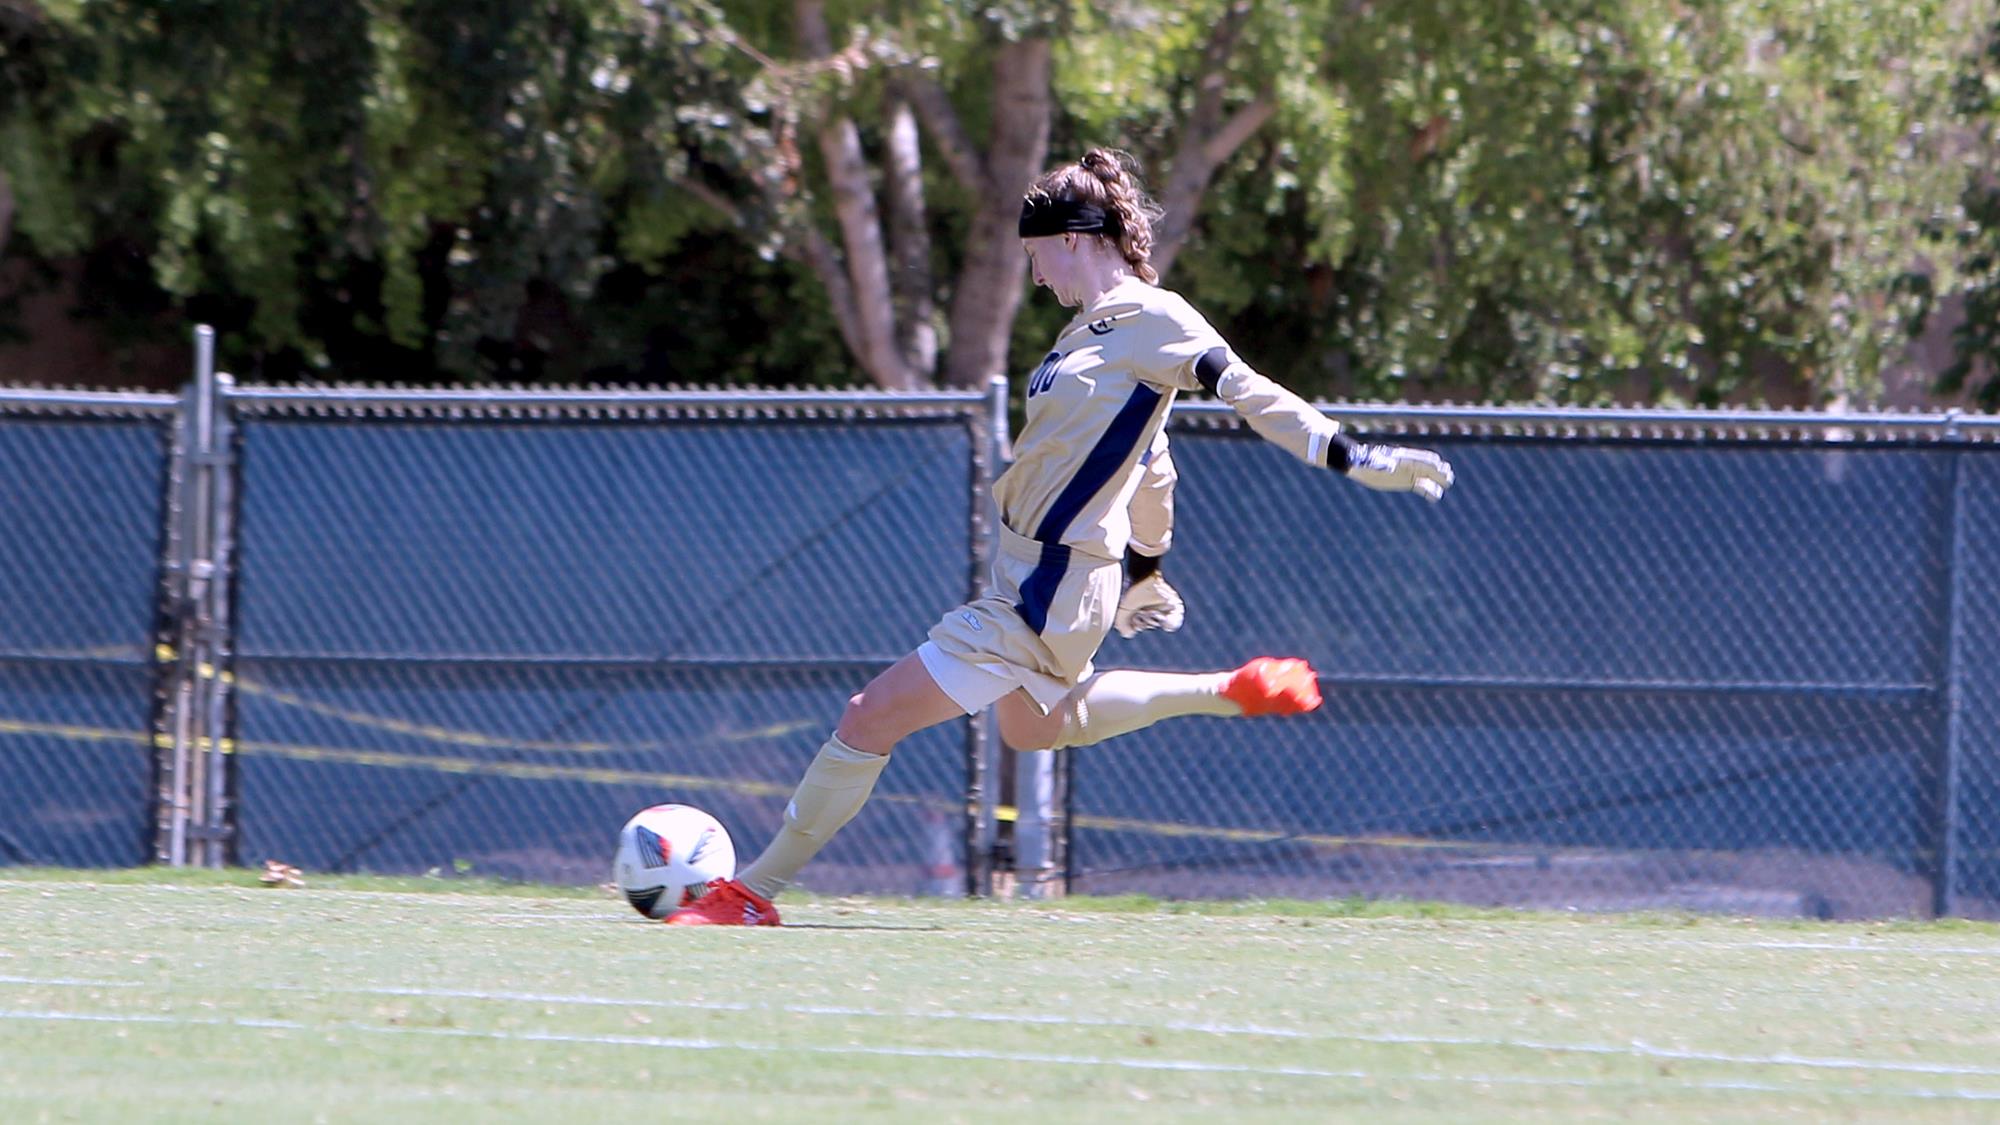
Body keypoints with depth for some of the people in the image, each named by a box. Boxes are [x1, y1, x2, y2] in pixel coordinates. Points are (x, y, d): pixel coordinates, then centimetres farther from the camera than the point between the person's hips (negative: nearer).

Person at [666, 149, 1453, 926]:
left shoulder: (1152, 318, -17)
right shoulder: (1097, 324, 11)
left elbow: (1253, 396, -18)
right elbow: (1150, 462, 21)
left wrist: (1356, 460, -23)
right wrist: (1147, 569, 28)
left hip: (1047, 594, -11)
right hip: (1027, 571, 11)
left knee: (871, 718, -10)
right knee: (1034, 727, 34)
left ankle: (754, 892, -2)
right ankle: (1233, 693, 32)